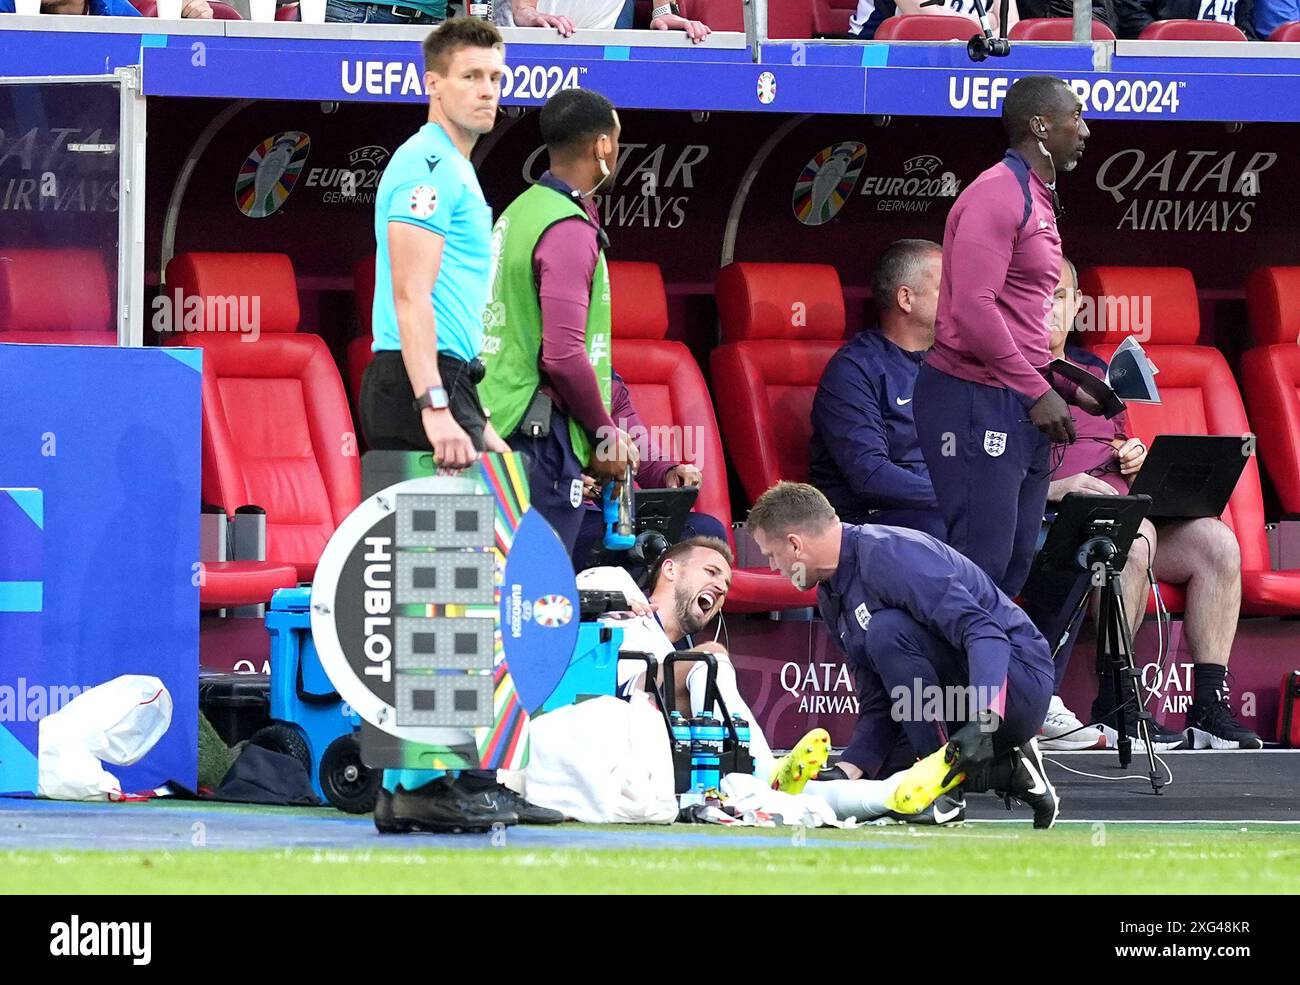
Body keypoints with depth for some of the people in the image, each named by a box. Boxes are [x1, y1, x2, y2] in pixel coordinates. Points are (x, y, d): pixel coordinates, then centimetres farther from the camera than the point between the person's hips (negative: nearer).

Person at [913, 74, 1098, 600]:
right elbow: (973, 309, -22)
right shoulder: (997, 195, -13)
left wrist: (1067, 387, 13)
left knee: (1015, 565, 8)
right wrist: (1038, 392, -18)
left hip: (1019, 410, 10)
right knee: (982, 565, -12)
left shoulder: (1036, 200, 19)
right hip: (976, 402, -10)